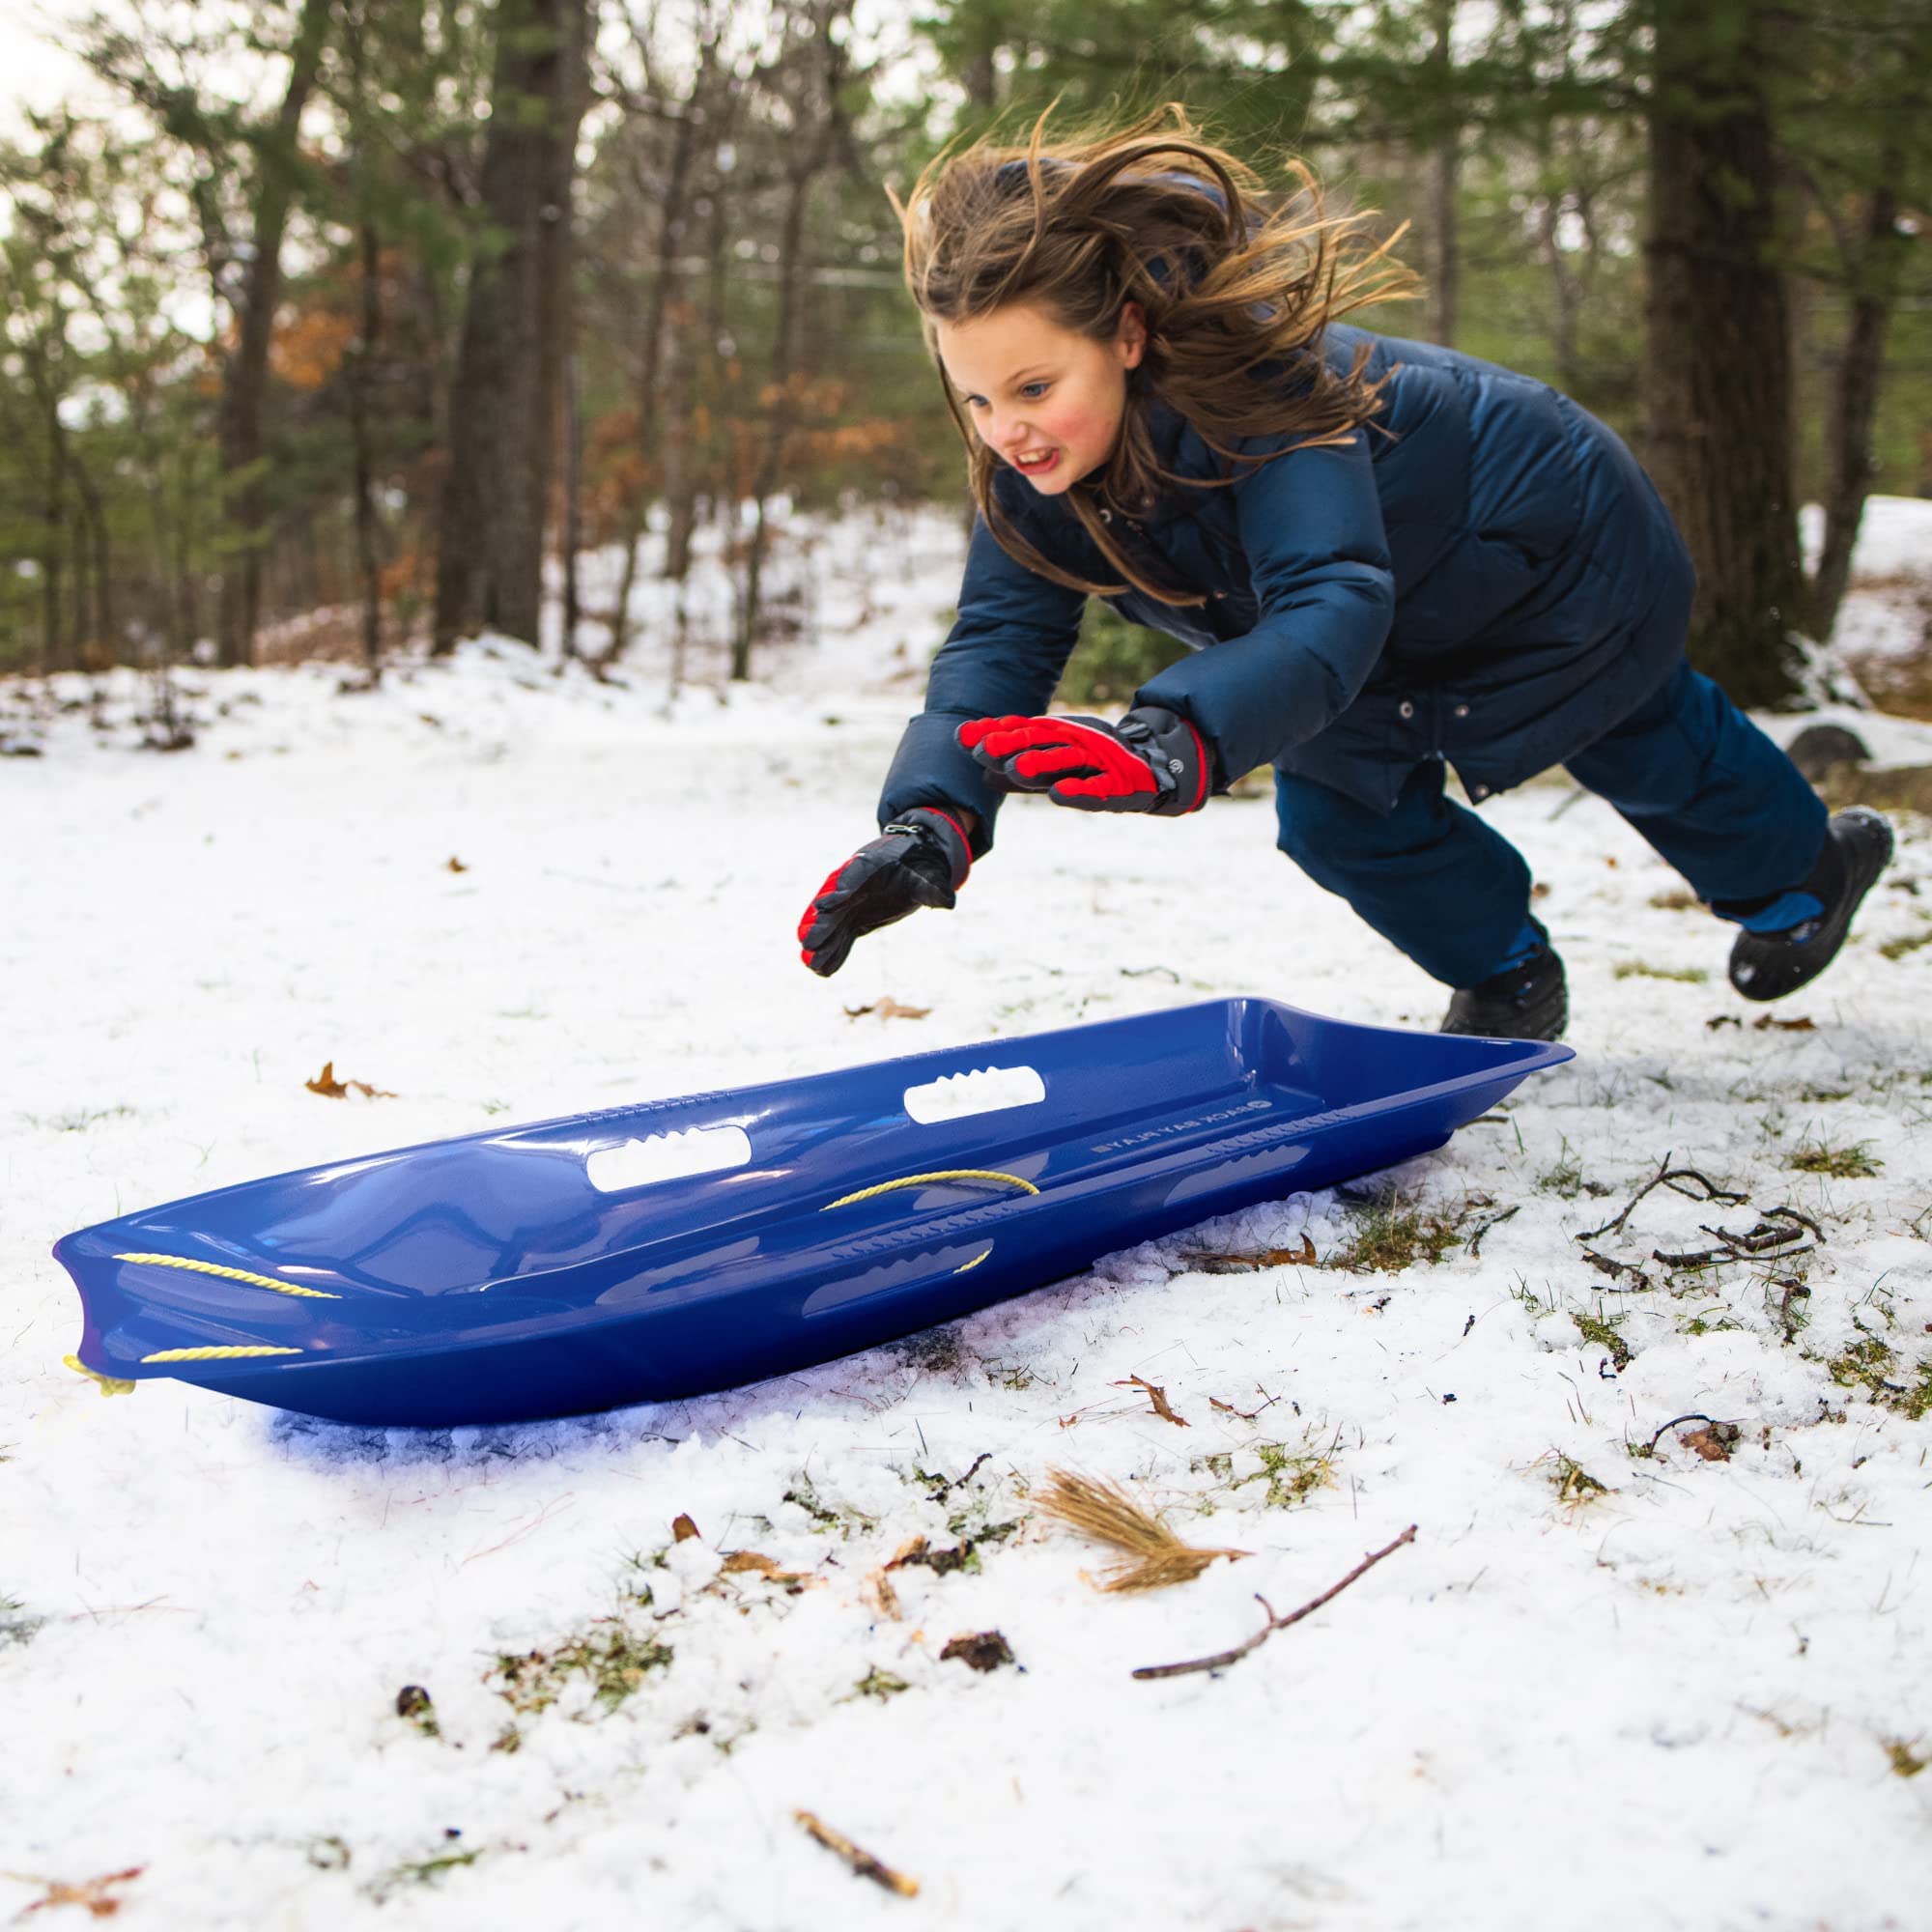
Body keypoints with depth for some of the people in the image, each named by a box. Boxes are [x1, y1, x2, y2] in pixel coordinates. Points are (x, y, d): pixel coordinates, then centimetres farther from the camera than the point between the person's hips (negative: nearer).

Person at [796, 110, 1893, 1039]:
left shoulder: (1260, 387, -46)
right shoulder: (1038, 465, -25)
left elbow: (1330, 605, -59)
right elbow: (1000, 640, -31)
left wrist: (1173, 744, -78)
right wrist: (930, 819, -50)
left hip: (1562, 555, -5)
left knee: (1646, 745, 22)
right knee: (1336, 811, -4)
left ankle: (1800, 866, 57)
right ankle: (1508, 981, 25)